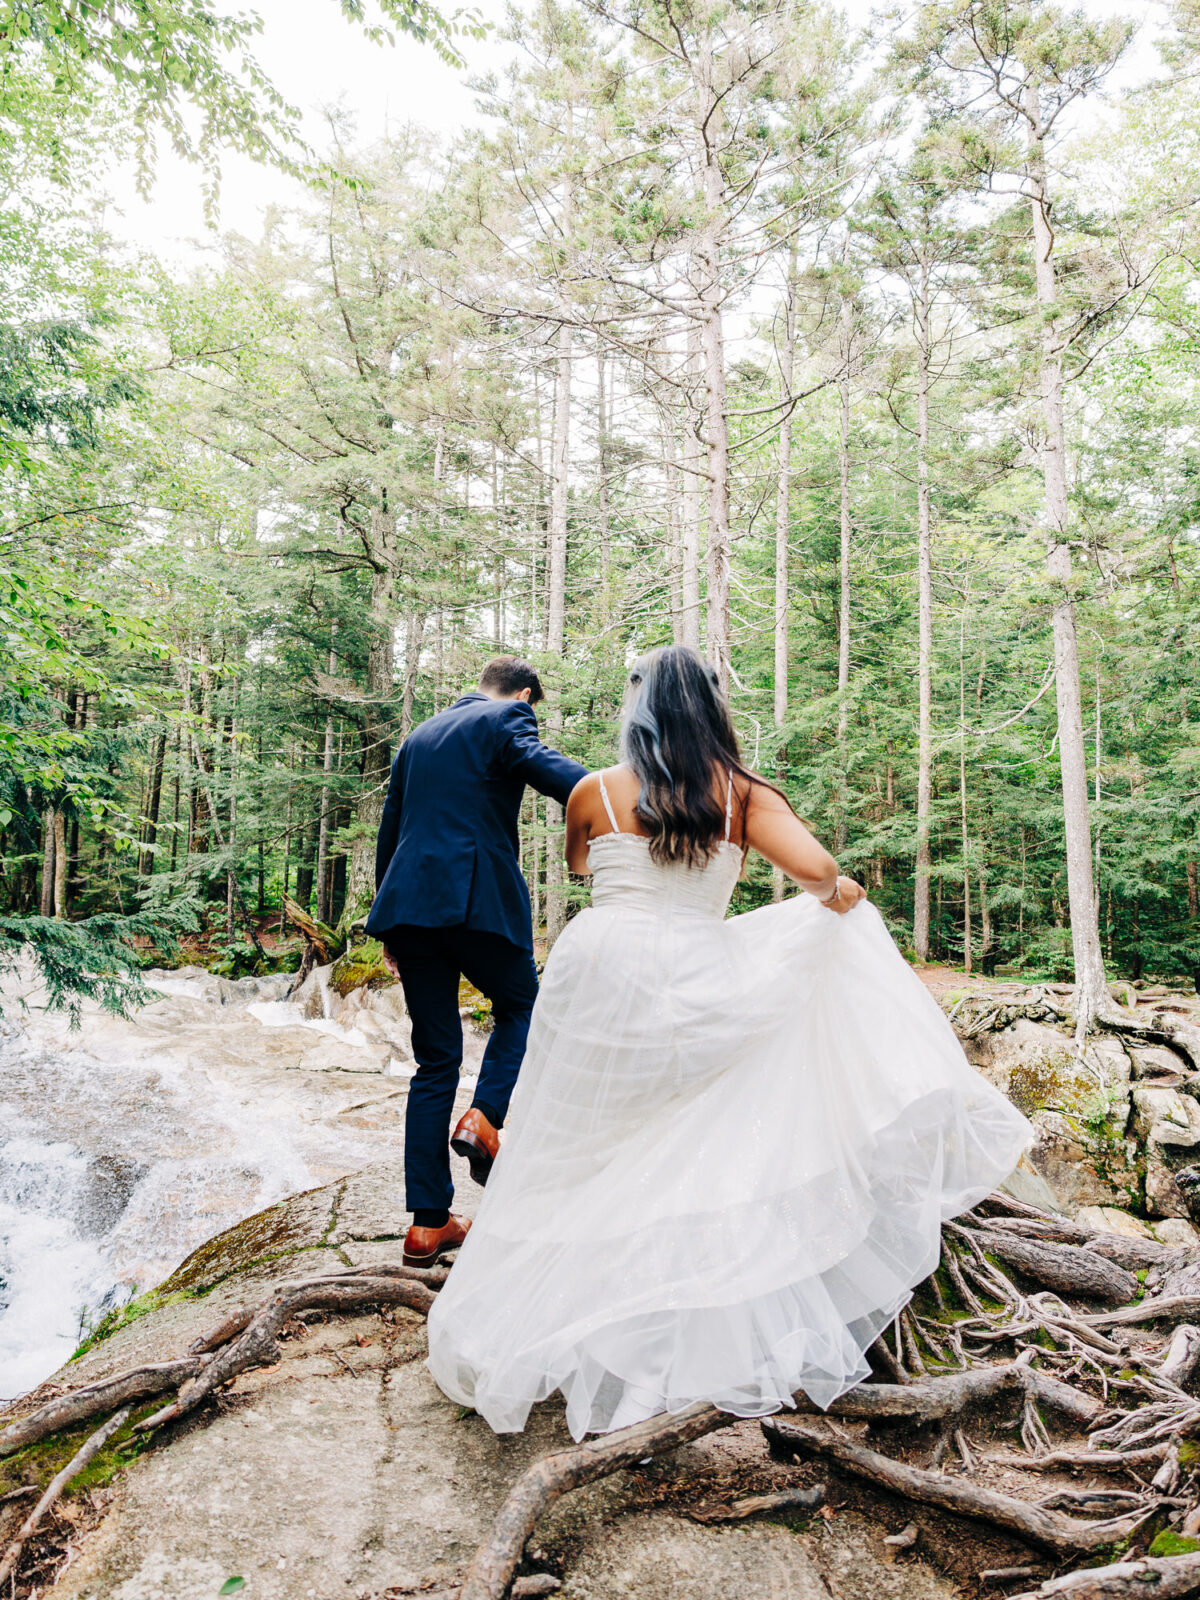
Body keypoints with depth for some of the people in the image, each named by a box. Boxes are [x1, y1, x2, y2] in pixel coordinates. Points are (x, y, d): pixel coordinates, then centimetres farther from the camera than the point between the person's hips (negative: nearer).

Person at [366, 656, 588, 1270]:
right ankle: (485, 1116, -1)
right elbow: (552, 770, -20)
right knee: (520, 1005, 21)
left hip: (409, 903, 6)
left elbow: (388, 833, 24)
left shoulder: (419, 735, 24)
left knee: (435, 1062, 11)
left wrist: (392, 926, 27)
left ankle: (428, 1223, 13)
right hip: (479, 899, -6)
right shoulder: (507, 720, 2)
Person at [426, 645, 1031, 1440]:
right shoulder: (743, 793, 1)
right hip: (695, 980, 0)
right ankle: (730, 1340, 23)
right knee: (709, 1158, 15)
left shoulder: (594, 792, 2)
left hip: (602, 969, 1)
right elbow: (821, 869, -9)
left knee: (584, 1161, 14)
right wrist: (841, 893, 13)